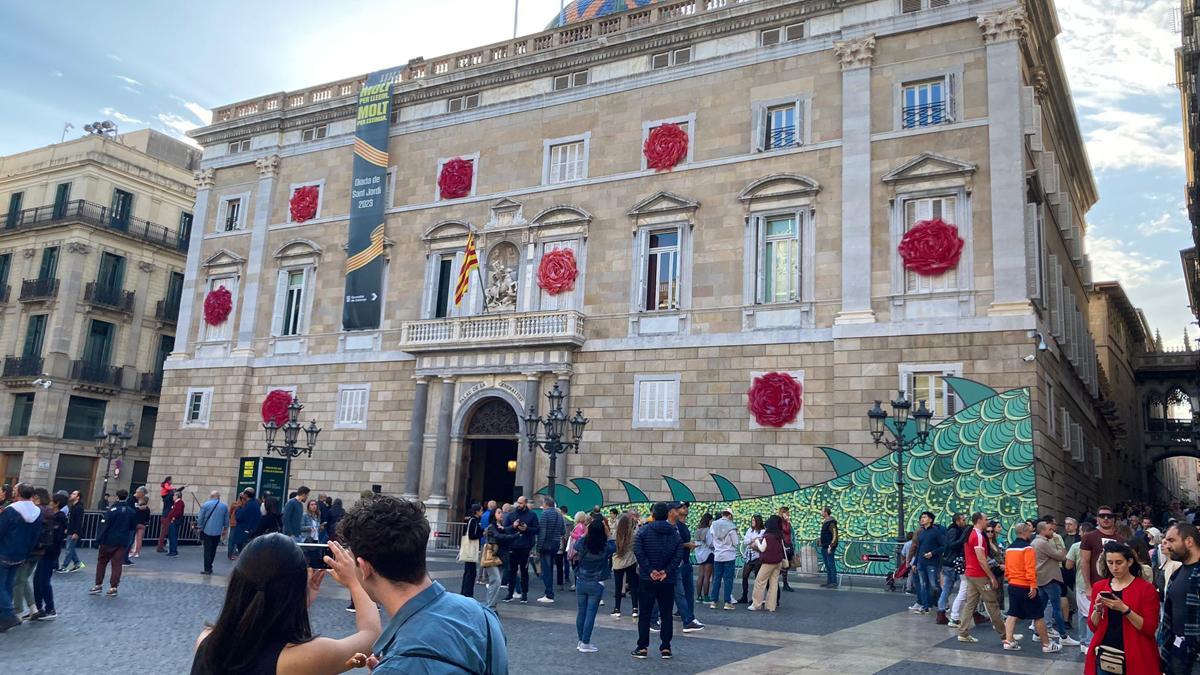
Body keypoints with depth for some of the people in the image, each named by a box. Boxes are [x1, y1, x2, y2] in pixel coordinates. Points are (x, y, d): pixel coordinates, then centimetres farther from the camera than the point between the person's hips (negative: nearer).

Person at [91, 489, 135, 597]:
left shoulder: (112, 510, -12)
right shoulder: (131, 512, 1)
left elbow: (104, 526, -14)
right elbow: (133, 527, 9)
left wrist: (98, 540, -10)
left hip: (108, 541, -3)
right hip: (122, 542, 3)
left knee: (101, 562, 13)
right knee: (117, 565, 5)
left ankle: (98, 585, 15)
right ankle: (113, 587, 2)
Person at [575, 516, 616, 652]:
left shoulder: (583, 544, -9)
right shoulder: (606, 548, -14)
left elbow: (575, 545, 14)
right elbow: (614, 545, 8)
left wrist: (586, 531, 6)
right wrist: (607, 531, -3)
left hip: (581, 582, 3)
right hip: (596, 585, -3)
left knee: (580, 612, 11)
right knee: (590, 614, 2)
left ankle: (581, 641, 22)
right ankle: (585, 643, 5)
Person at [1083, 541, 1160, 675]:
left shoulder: (1146, 588, -6)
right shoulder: (1099, 587, 5)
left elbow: (1150, 628, -11)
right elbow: (1093, 626, 6)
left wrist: (1124, 609, -23)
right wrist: (1097, 609, -12)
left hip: (1135, 658, -3)